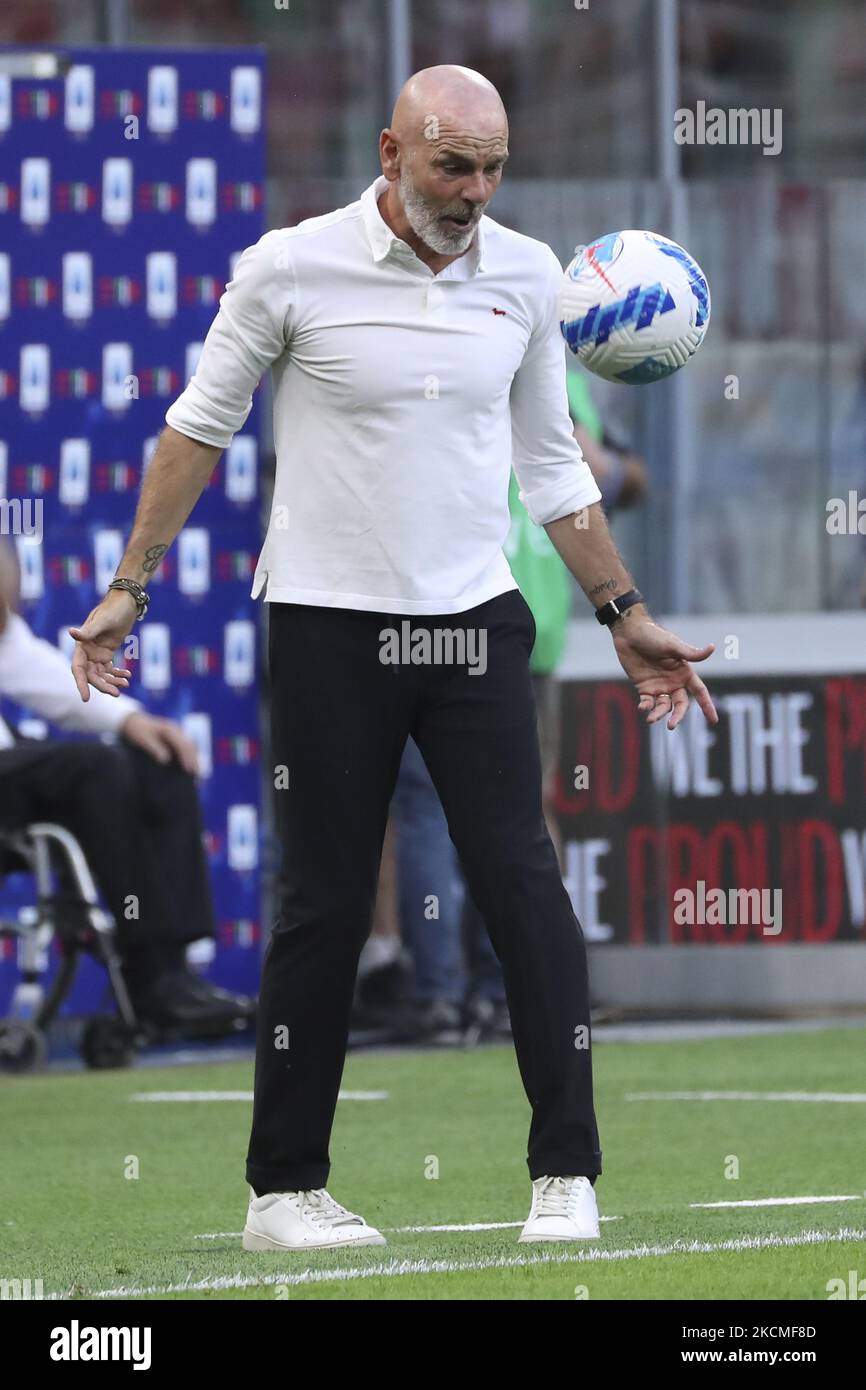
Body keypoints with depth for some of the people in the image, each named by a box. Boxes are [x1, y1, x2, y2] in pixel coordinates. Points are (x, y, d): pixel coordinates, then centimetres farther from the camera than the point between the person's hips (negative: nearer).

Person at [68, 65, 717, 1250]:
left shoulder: (526, 275, 4)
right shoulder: (292, 267, -7)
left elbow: (551, 464, 15)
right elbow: (200, 428, 5)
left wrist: (626, 615, 16)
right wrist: (130, 589, 4)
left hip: (475, 621, 3)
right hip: (330, 625, -3)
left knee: (523, 885, -6)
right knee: (326, 906, 1)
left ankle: (567, 1173, -3)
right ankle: (284, 1188, 10)